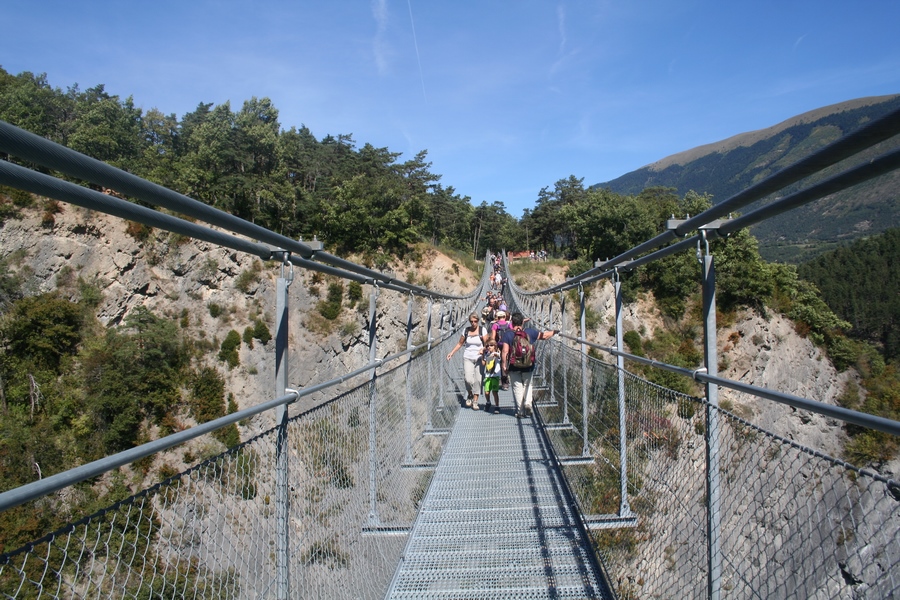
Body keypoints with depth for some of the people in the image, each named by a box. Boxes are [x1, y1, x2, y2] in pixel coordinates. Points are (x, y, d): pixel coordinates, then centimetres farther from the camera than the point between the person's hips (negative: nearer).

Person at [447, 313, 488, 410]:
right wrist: (451, 353, 6)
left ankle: (475, 401, 5)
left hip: (479, 358, -1)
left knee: (478, 379, -6)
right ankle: (470, 395, 18)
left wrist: (483, 349, -25)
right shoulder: (466, 330, 5)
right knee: (468, 379, -11)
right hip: (468, 358, 1)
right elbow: (460, 343, 13)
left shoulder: (482, 330, -1)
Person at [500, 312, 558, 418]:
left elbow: (505, 351, -13)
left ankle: (520, 411, 11)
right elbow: (545, 335, 7)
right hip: (528, 366, 2)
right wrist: (555, 331, 23)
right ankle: (528, 404, 3)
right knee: (527, 385, 21)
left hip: (514, 367, -2)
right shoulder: (530, 332, -3)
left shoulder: (508, 334, -8)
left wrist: (504, 365, -6)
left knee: (517, 387, 10)